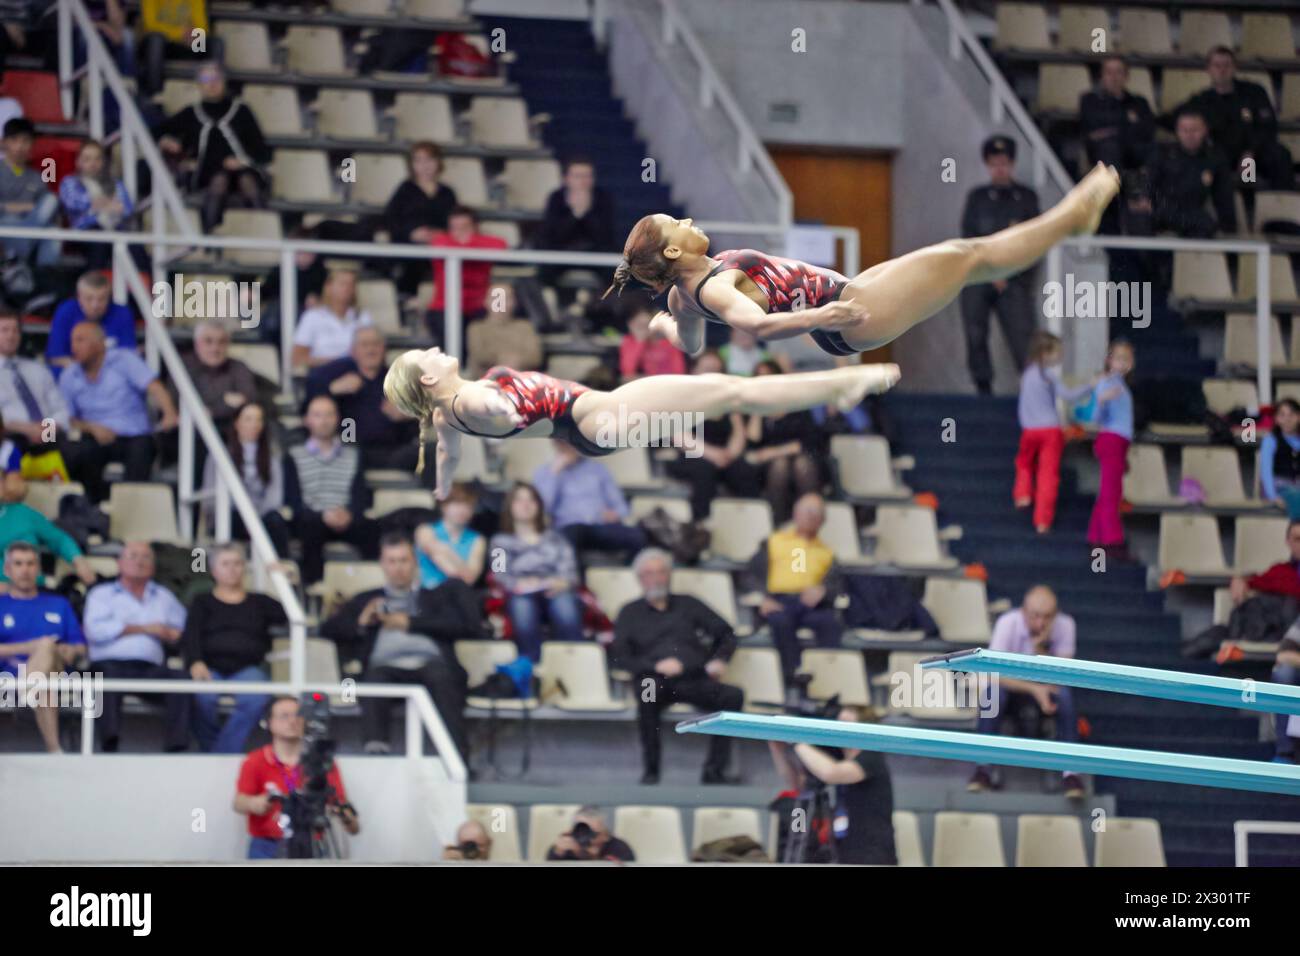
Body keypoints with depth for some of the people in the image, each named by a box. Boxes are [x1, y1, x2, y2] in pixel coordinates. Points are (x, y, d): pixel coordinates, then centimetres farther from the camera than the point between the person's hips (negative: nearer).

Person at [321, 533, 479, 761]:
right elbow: (328, 630, 22)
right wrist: (361, 622, 3)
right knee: (375, 677, -37)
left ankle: (458, 757, -51)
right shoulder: (365, 601, 33)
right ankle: (375, 748, -57)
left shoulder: (437, 596, 30)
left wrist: (410, 623, 6)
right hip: (387, 666, 0)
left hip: (430, 662, 0)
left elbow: (465, 625, 11)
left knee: (440, 674, -38)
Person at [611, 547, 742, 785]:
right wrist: (656, 666, -9)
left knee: (733, 696, -29)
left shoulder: (688, 605, 27)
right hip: (657, 681, -2)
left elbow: (726, 635, 23)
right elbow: (620, 657, 8)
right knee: (649, 687, -39)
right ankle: (651, 770, -30)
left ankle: (714, 770, -27)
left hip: (696, 682, 2)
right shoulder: (631, 613, 21)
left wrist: (720, 659, 1)